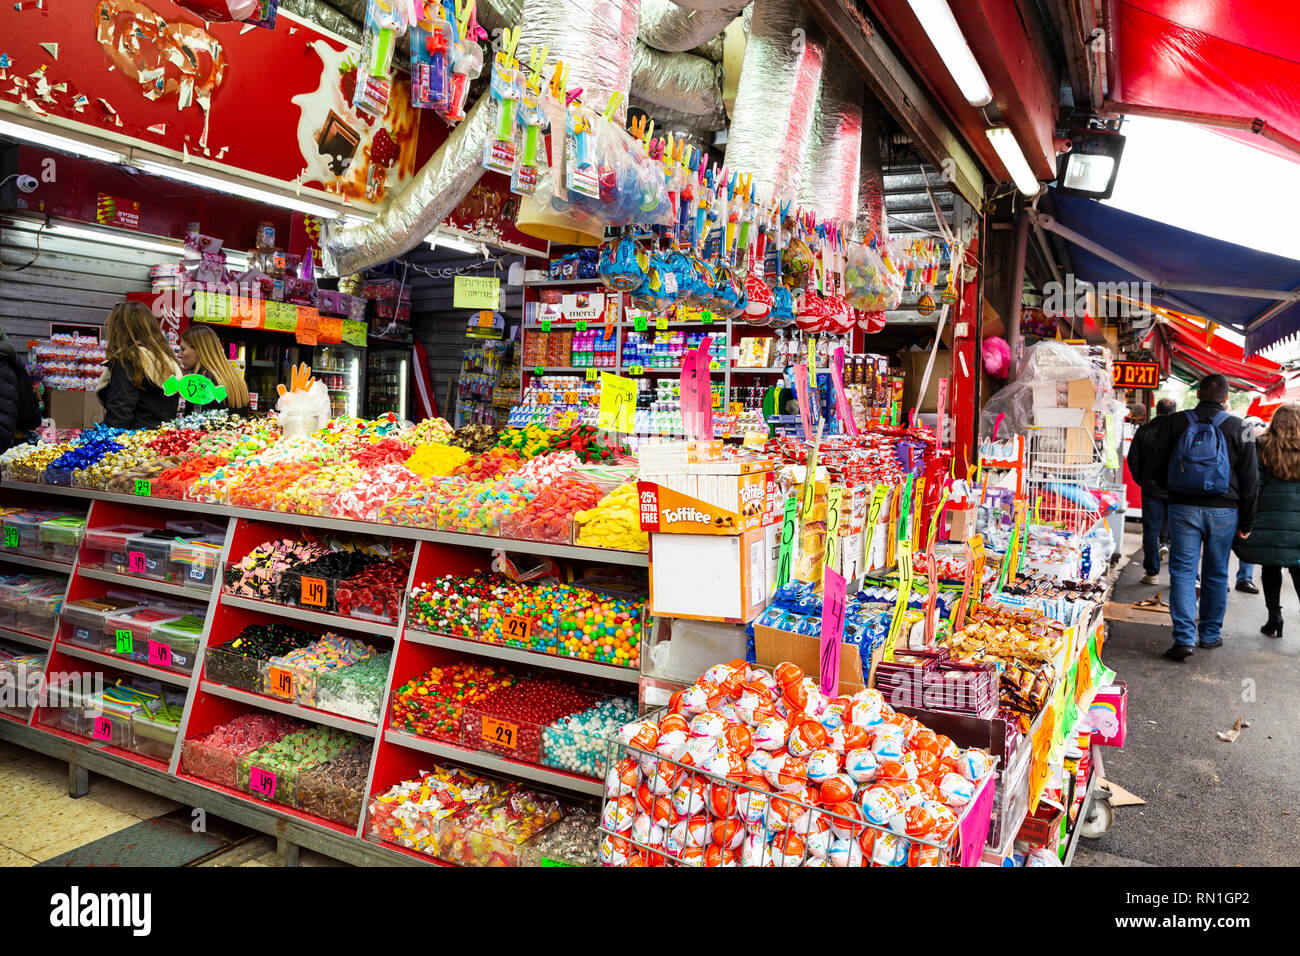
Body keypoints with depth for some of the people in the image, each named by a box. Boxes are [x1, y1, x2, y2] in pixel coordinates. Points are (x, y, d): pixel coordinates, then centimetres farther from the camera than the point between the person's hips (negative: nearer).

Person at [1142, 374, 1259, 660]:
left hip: (1183, 508, -1)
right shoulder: (1239, 428, -2)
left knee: (1183, 572, 2)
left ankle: (1185, 637, -5)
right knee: (1216, 574, 13)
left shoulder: (1173, 423, -4)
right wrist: (1245, 523, 9)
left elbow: (1153, 468, -2)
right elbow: (1250, 480, 1)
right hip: (1223, 511, 1)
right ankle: (1210, 634, 23)